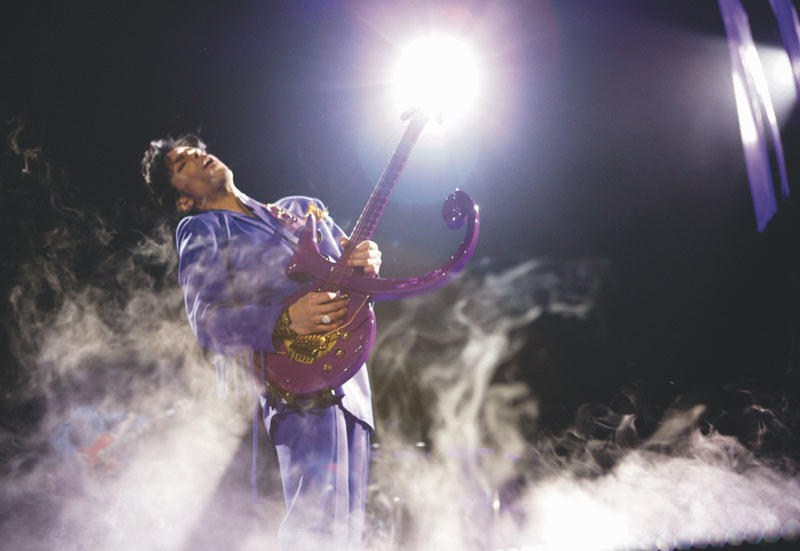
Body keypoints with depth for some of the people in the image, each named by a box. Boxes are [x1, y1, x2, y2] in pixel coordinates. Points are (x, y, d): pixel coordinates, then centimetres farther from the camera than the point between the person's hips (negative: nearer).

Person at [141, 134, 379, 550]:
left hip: (350, 378, 6)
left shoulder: (300, 208, 24)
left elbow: (349, 267, 23)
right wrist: (285, 321, -24)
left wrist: (367, 263, -3)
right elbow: (206, 320, -6)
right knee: (317, 516, -20)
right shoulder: (201, 230, 8)